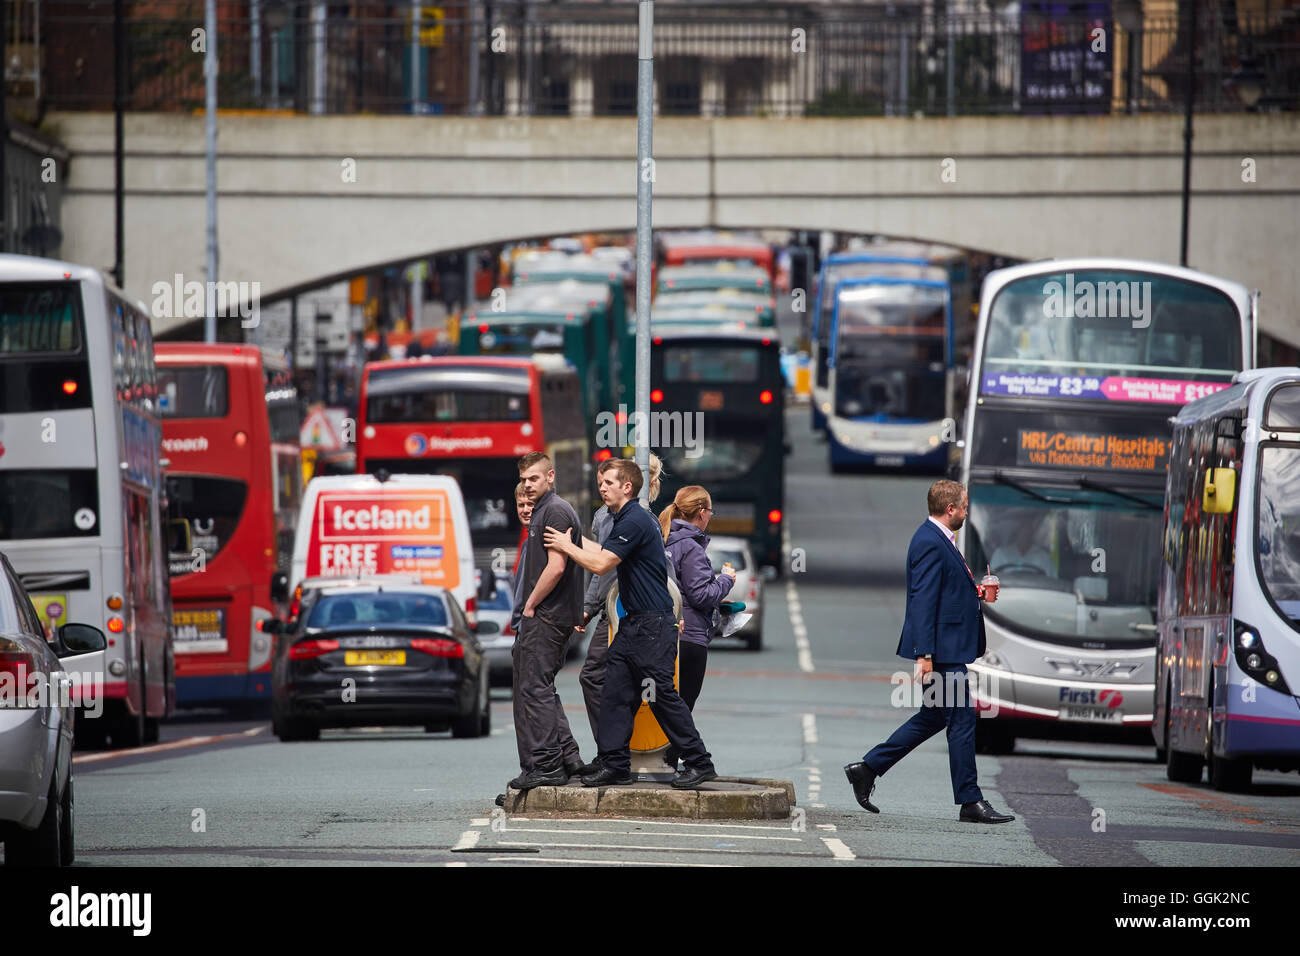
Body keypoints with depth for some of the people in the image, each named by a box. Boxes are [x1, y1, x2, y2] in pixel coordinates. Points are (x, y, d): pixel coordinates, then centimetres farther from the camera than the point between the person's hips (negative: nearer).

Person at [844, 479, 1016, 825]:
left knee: (933, 717, 16)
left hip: (947, 648, 11)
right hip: (942, 648, -11)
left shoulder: (938, 540, 16)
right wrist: (925, 655, -25)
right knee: (961, 720, -5)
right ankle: (970, 802, 1)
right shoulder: (931, 543, -16)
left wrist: (974, 593, 12)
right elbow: (923, 601, -22)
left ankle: (867, 769, 19)